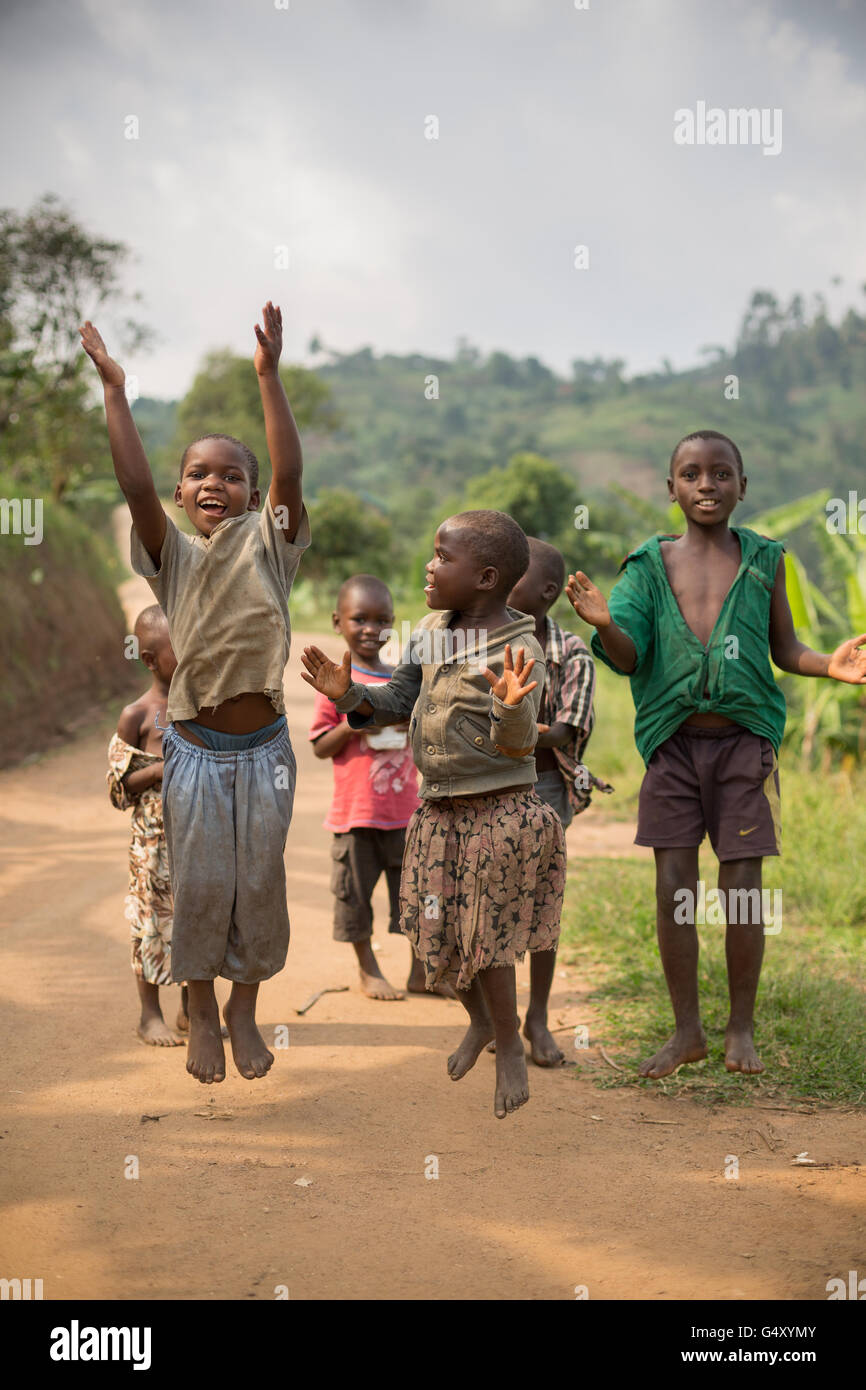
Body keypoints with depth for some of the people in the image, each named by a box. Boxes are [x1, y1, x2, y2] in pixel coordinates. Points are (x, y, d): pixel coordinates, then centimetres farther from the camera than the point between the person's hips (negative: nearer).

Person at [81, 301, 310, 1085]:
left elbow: (289, 474, -16)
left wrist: (269, 377, -24)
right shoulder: (173, 556, -2)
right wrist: (114, 391, -20)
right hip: (196, 745, 0)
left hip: (263, 744, 1)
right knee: (199, 882, 6)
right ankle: (201, 1011, 25)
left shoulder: (268, 545, -2)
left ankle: (245, 1006, 26)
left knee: (259, 880, 8)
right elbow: (136, 486, -16)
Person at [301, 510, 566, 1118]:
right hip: (440, 810, 7)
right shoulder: (431, 633, 3)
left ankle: (511, 1047, 24)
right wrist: (349, 693, -5)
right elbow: (400, 702, 12)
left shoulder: (519, 650, -19)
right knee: (436, 931, 14)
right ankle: (479, 1021, 41)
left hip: (499, 812, -7)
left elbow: (517, 746, -27)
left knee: (486, 937, 1)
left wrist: (511, 708, -49)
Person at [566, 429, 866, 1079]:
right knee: (673, 889, 2)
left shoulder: (763, 560, 4)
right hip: (674, 745, 1)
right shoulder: (650, 564, 3)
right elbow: (628, 657, -4)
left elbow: (785, 648, 11)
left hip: (743, 741, -1)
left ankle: (741, 1029, 17)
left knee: (742, 892, 0)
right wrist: (603, 623, -26)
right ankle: (687, 1031, 16)